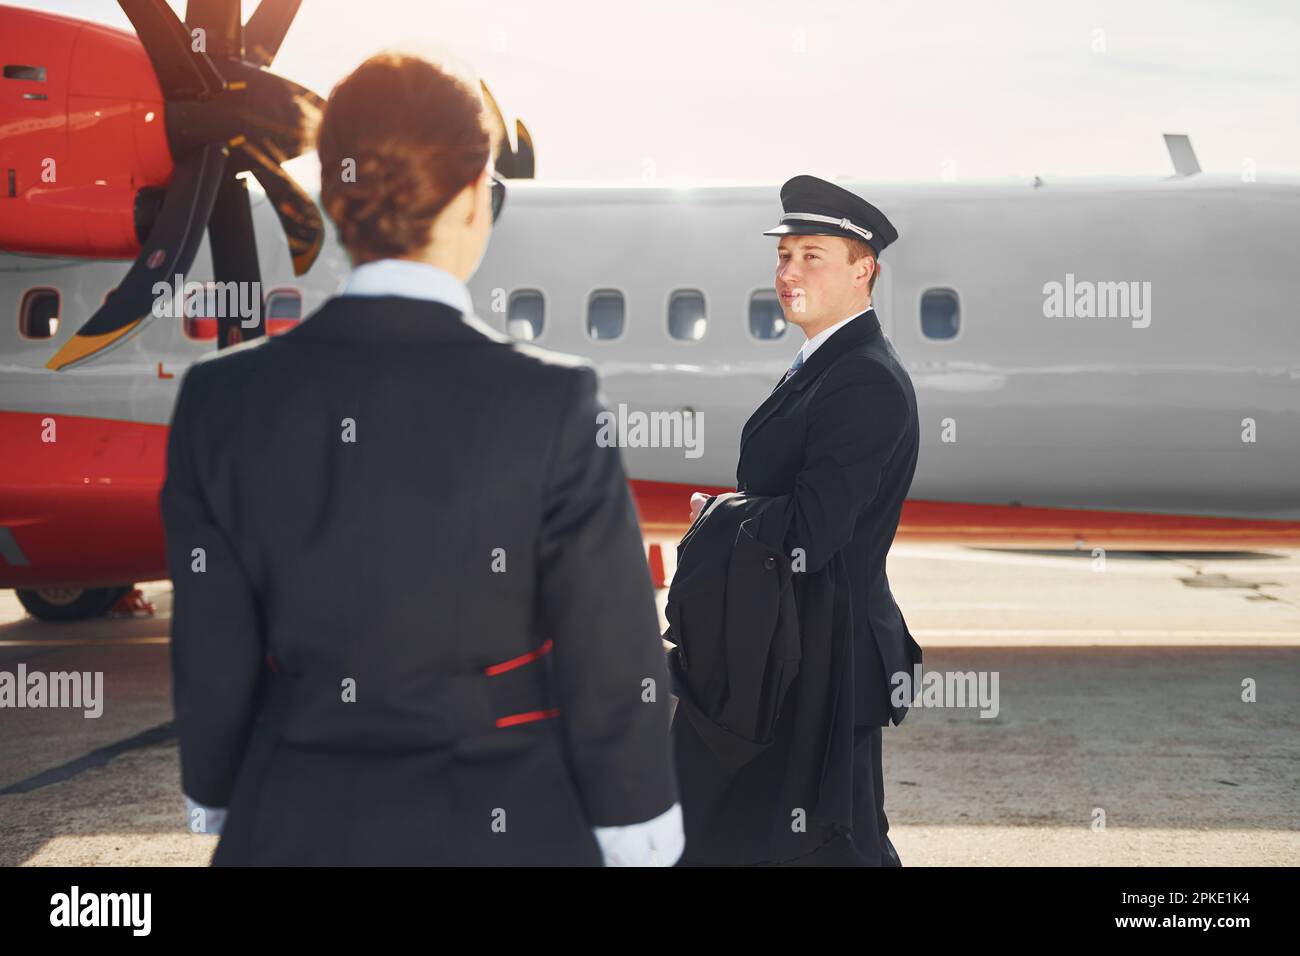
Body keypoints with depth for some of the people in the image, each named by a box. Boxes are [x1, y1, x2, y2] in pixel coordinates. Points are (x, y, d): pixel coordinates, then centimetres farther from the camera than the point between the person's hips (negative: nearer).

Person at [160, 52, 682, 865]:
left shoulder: (221, 401, -10)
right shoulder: (551, 403, -19)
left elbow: (211, 662, -2)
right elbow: (609, 661, -12)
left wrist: (220, 800, 14)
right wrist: (638, 834, 2)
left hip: (294, 828, 2)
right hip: (499, 828, -2)